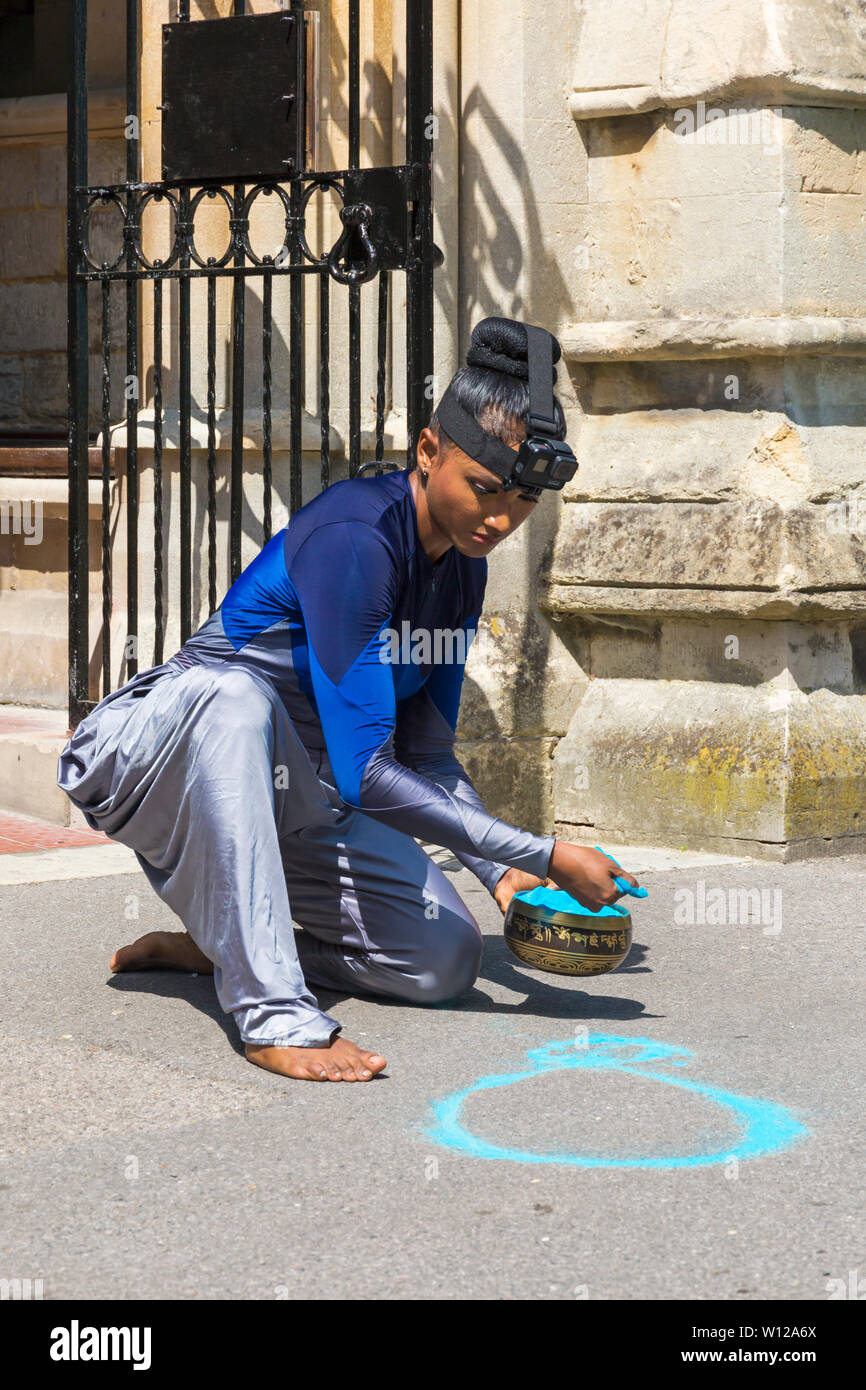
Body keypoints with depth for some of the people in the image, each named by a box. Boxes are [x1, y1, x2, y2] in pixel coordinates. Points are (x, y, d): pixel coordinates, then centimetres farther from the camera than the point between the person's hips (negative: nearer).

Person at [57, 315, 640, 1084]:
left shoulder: (462, 569, 0)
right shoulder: (353, 539, -27)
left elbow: (430, 757, 9)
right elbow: (365, 776, -31)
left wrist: (500, 869, -8)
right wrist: (545, 856, -29)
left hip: (286, 796, 7)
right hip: (162, 754, -7)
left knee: (444, 960, -10)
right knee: (231, 691, -42)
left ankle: (219, 941, 9)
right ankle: (272, 1008, -41)